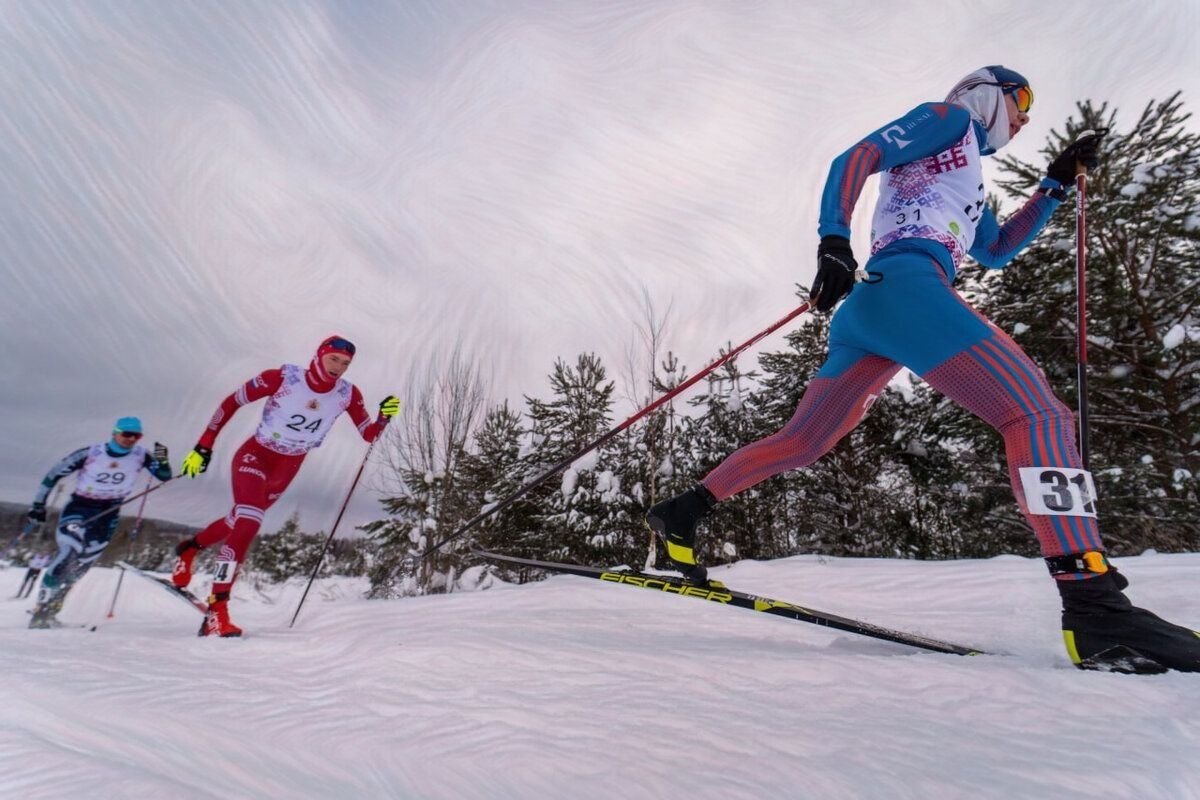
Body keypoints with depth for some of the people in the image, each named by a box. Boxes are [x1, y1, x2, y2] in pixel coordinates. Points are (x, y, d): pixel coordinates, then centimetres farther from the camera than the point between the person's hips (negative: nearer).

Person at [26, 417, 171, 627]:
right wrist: (38, 505, 0)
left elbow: (165, 476, -9)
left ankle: (50, 610, 20)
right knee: (69, 551, -21)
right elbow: (54, 474, -2)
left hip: (107, 515, 2)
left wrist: (162, 460, -29)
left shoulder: (140, 456, -8)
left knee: (81, 563, 3)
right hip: (78, 507, -2)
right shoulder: (90, 453, -13)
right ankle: (42, 605, -10)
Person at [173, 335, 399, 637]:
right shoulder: (283, 377, -22)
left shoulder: (347, 395, -14)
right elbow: (231, 402, -13)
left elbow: (369, 434, -9)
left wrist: (384, 416, -30)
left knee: (240, 522, 21)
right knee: (248, 524, -22)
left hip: (288, 469, 5)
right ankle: (216, 611, -13)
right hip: (255, 455, -4)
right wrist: (204, 446, -13)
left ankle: (189, 548, 53)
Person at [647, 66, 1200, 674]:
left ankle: (682, 512, 9)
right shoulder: (950, 119, 15)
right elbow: (855, 158, -1)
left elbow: (996, 252, 42)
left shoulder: (969, 180, 41)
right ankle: (1093, 606, -28)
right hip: (906, 283, -10)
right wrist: (834, 240, -19)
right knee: (1040, 414, -17)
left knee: (803, 442, 7)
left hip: (869, 306, 10)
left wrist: (1055, 185, 38)